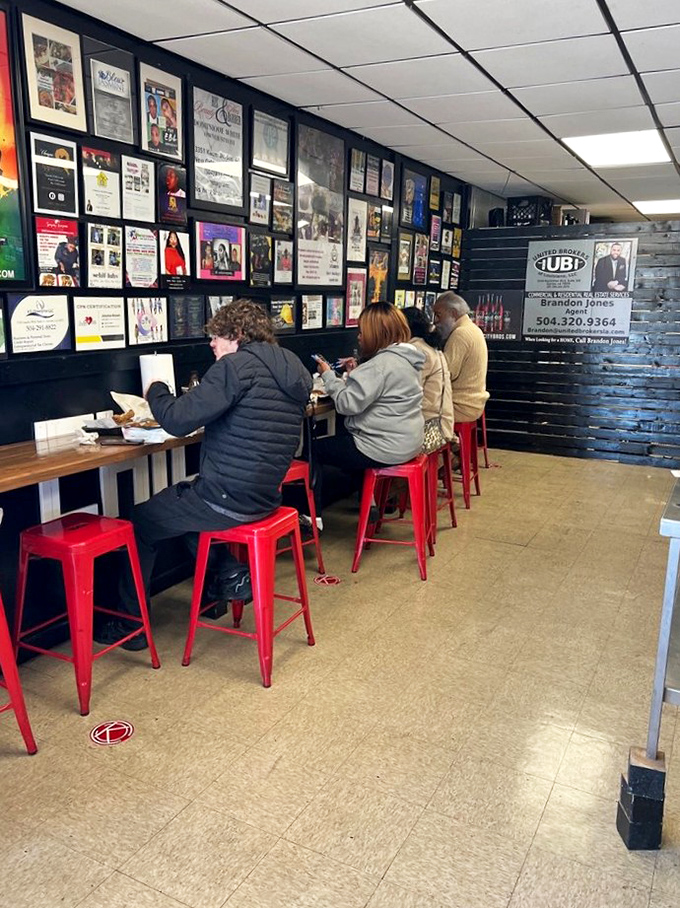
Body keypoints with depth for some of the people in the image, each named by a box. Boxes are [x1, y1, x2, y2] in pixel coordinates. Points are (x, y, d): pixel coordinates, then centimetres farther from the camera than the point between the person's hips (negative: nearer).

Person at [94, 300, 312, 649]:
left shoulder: (236, 366, -17)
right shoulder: (291, 369, 9)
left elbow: (177, 421, -18)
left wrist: (156, 392, 1)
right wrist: (202, 398, 14)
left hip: (230, 500, -9)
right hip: (264, 496, 9)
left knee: (139, 523, 13)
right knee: (186, 494, 34)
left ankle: (130, 625, 23)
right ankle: (230, 575, 24)